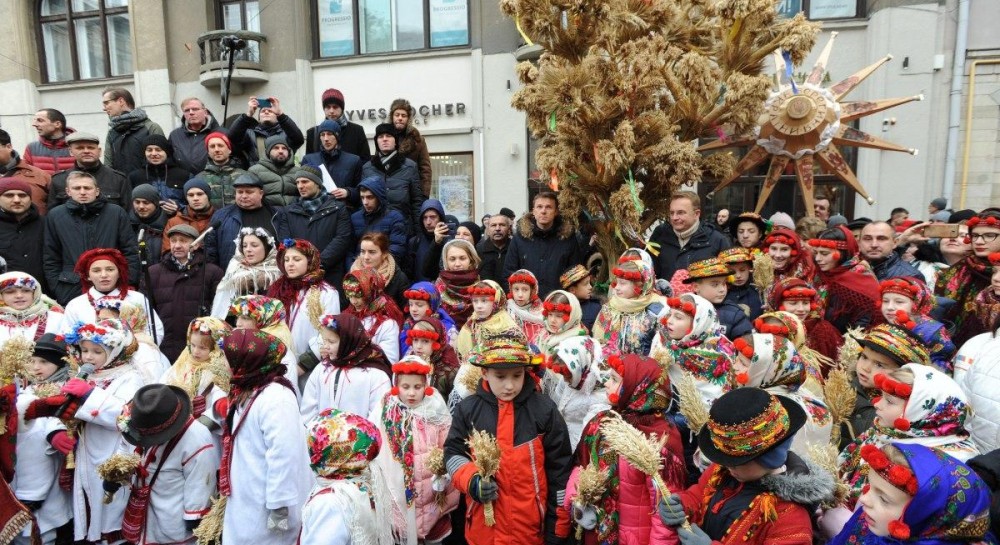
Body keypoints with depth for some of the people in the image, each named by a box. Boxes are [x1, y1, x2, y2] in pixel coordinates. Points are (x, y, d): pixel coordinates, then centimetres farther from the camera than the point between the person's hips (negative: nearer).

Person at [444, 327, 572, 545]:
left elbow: (559, 471, -2)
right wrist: (471, 480, -13)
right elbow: (453, 453, 6)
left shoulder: (544, 410, -7)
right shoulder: (468, 409, -3)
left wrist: (558, 526, -1)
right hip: (483, 526, 2)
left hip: (531, 527, -1)